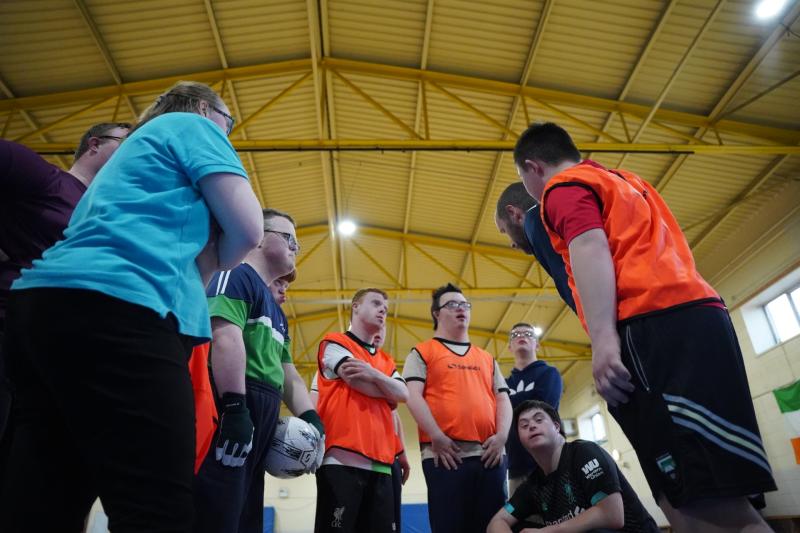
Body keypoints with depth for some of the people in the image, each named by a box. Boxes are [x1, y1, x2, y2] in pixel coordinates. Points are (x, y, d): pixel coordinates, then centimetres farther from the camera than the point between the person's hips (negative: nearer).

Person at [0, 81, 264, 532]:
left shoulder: (136, 146, 35)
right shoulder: (193, 126, 12)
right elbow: (248, 228, 0)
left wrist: (193, 266, 22)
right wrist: (213, 261, 18)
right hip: (114, 309, -10)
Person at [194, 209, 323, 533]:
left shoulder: (276, 312, 26)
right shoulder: (237, 275, -2)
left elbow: (288, 375, 24)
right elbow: (225, 337, -19)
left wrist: (310, 418, 9)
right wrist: (235, 408, -26)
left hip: (262, 420, 10)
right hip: (234, 412, -10)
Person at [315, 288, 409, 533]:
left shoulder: (386, 360, 25)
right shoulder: (335, 343, 5)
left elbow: (403, 394, 6)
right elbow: (361, 385, -9)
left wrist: (374, 375, -10)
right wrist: (390, 389, 9)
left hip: (380, 463, 7)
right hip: (343, 459, -6)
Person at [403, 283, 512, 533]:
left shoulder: (487, 358, 24)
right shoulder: (422, 352, 10)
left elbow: (503, 399, 17)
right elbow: (413, 396, -2)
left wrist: (501, 436, -2)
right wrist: (437, 437, -14)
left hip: (490, 454, 4)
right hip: (446, 455, -4)